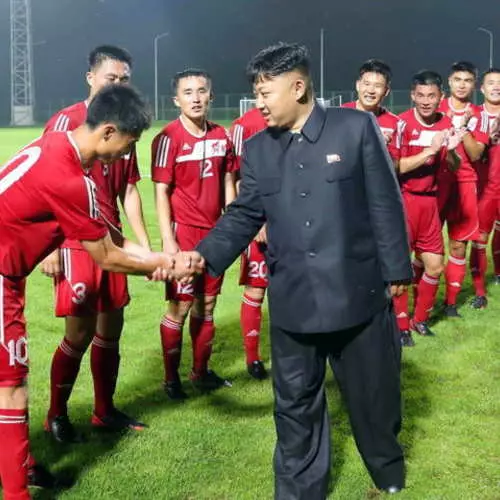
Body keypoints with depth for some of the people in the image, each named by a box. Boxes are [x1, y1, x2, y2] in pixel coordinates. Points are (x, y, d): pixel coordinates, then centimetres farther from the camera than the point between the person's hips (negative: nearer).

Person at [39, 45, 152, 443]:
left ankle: (105, 411, 26)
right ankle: (56, 415, 15)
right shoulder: (66, 122, -8)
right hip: (75, 244, -7)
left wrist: (145, 245, 10)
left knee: (111, 329, 11)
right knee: (80, 332, -4)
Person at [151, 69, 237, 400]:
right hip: (184, 232, -5)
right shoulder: (169, 138, -10)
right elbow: (161, 192, -11)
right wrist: (167, 239, -16)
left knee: (207, 304, 12)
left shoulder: (221, 136, 6)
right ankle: (171, 378, 13)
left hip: (215, 232, 5)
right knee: (181, 306, 0)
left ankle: (201, 372, 25)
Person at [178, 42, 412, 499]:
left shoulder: (356, 127, -5)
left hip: (359, 292, -2)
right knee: (296, 402, 12)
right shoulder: (257, 149, 6)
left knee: (374, 393, 15)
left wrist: (396, 271, -4)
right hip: (293, 301, 3)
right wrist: (205, 255, -11)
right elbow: (244, 215, 5)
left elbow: (384, 205, -4)